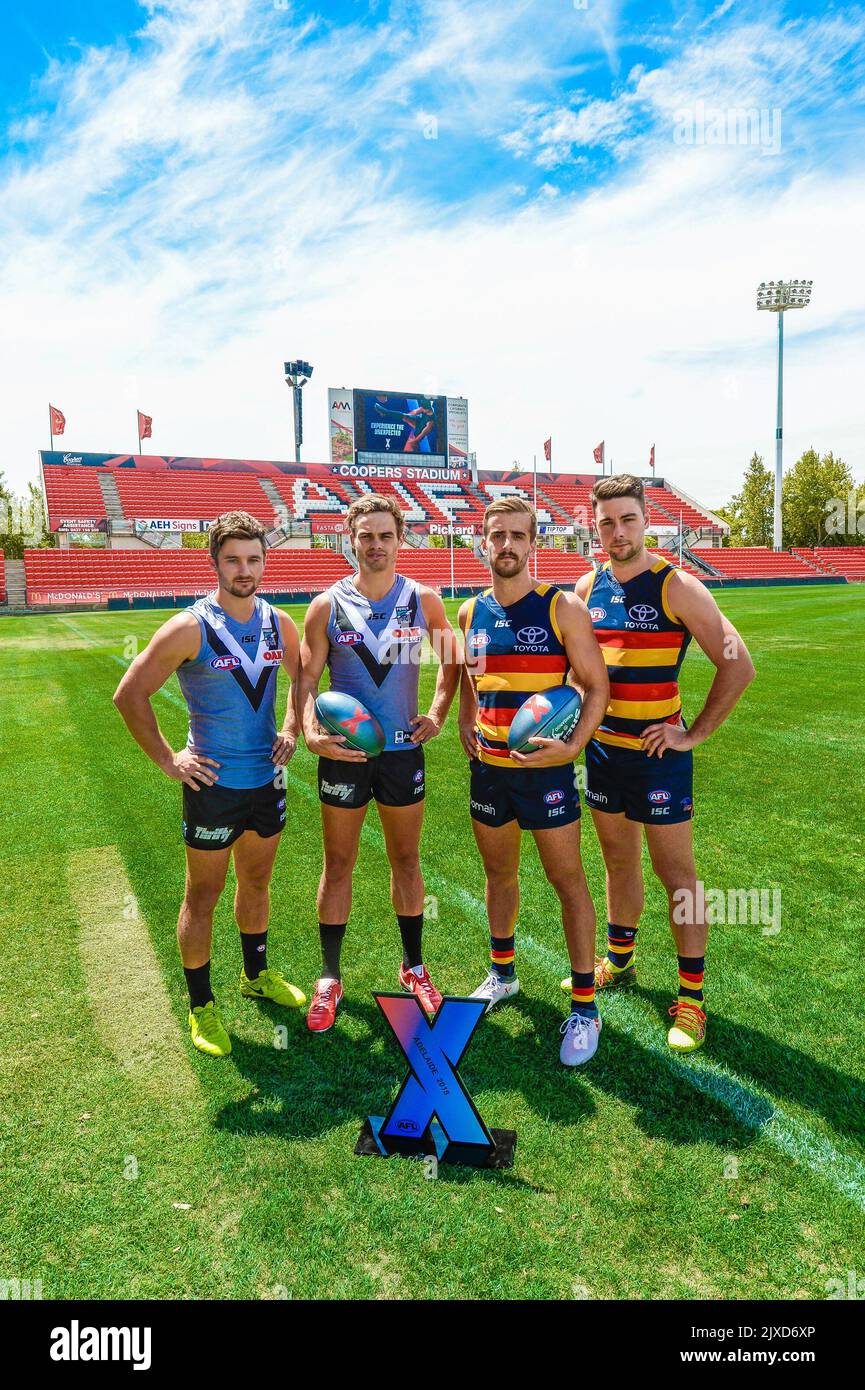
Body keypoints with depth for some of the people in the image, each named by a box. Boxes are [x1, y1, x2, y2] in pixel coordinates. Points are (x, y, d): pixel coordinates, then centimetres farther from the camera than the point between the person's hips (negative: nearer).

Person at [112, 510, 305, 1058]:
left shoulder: (280, 624, 1)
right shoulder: (189, 629, -15)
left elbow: (304, 678, 19)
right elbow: (130, 694, -11)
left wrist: (292, 729, 6)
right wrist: (167, 759, -11)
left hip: (269, 777, 5)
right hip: (215, 785, -5)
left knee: (257, 882, 21)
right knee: (204, 897, 8)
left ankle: (257, 973, 42)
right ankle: (202, 1006, 25)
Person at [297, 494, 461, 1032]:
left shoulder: (424, 600, -1)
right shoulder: (327, 606, -5)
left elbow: (451, 660, 11)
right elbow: (308, 679, -4)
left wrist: (438, 714, -2)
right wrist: (311, 731, -21)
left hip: (404, 749, 1)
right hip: (344, 752, -1)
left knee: (407, 860, 13)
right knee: (338, 865, 9)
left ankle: (414, 966, 31)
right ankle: (330, 976, 24)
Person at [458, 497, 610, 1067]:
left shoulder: (562, 607, -9)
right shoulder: (471, 613, 5)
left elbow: (597, 686, -8)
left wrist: (574, 744, -22)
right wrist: (466, 726, 6)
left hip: (546, 770, -5)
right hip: (488, 768, 5)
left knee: (568, 880, 4)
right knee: (499, 872, 18)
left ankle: (585, 1006, 16)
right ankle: (503, 974, 39)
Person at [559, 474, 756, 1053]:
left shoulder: (677, 587, -12)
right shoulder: (589, 587, 4)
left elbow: (738, 665, -13)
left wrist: (695, 734, -13)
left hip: (658, 754, -5)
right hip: (603, 749, 5)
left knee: (677, 873, 3)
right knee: (619, 860, 18)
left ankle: (692, 997, 16)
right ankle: (620, 961, 37)